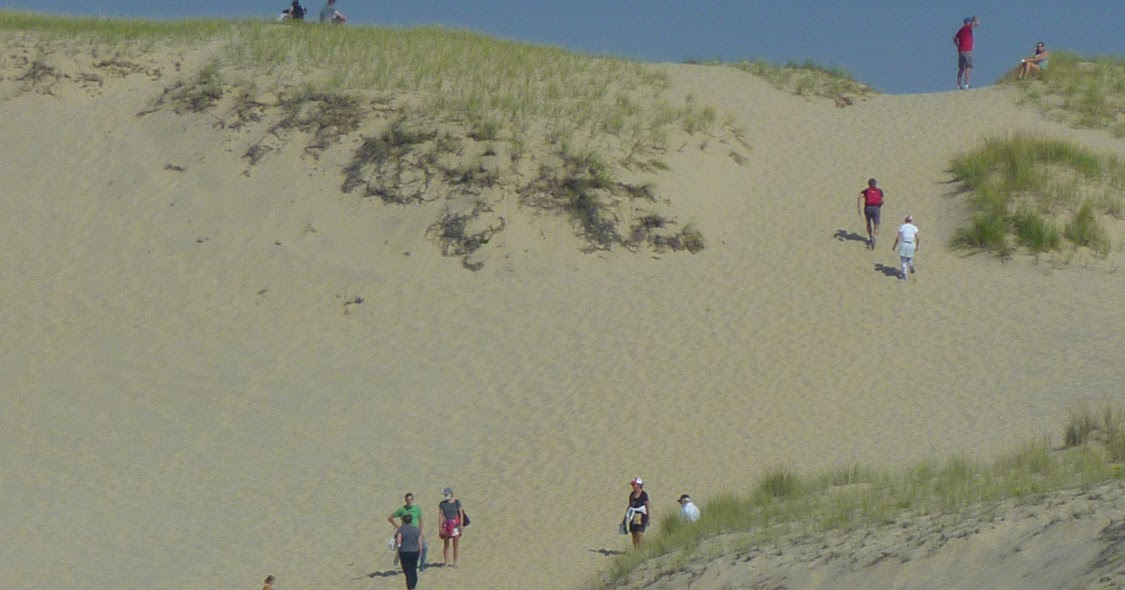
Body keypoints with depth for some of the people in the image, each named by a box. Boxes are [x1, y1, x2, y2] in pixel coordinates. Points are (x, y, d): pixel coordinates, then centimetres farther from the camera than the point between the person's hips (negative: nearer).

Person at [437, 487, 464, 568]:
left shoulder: (456, 502, 0)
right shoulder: (442, 504, 4)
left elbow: (461, 514, 1)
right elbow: (441, 516, 3)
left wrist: (461, 525, -6)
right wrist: (440, 527, -2)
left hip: (455, 525, -1)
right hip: (446, 526, 1)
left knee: (456, 545, 2)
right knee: (446, 545, 3)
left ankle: (455, 563, 9)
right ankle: (446, 563, 7)